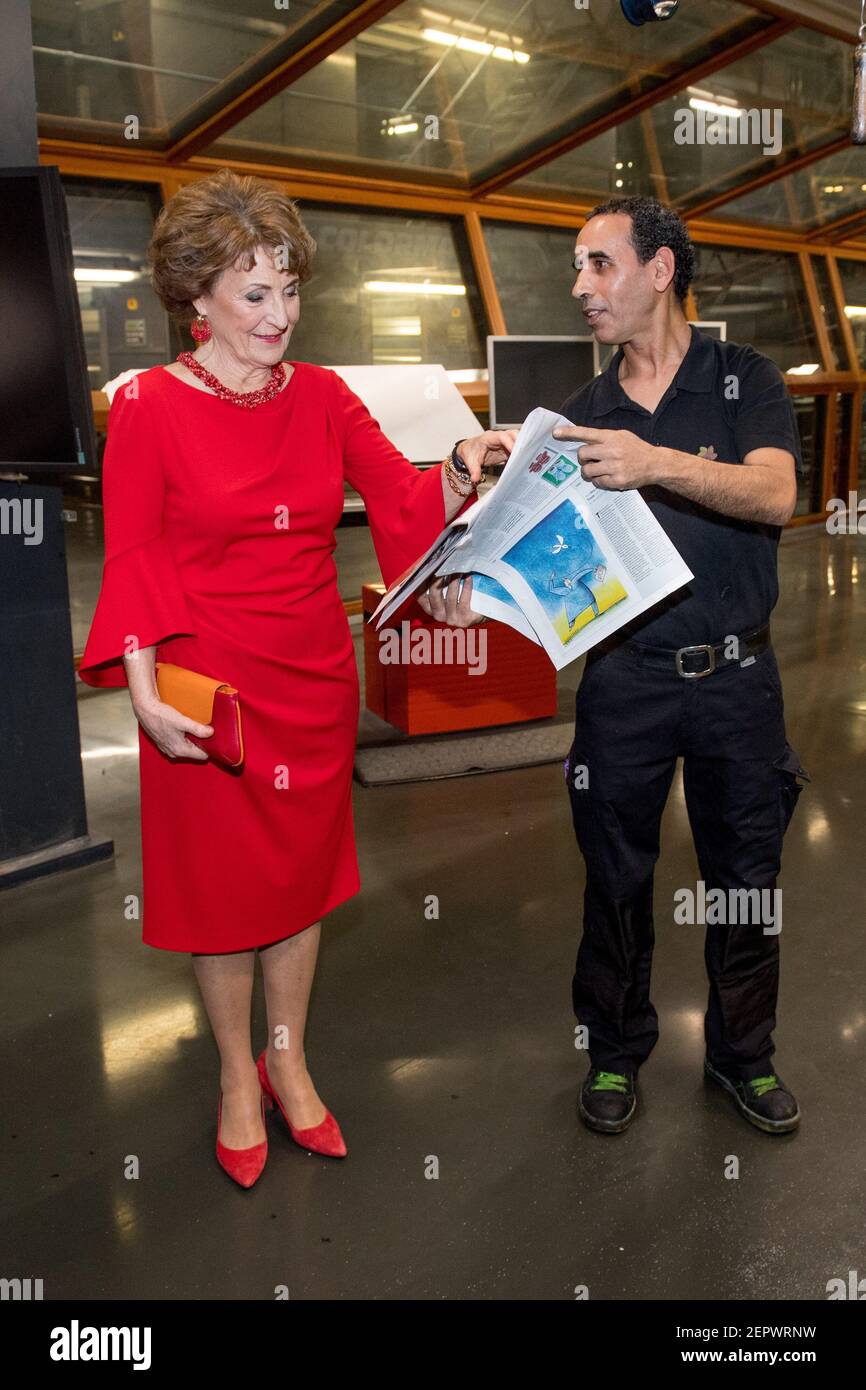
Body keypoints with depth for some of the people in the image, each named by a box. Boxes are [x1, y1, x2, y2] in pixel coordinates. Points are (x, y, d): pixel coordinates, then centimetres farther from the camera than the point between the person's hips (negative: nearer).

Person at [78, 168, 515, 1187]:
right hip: (207, 687, -3)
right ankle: (238, 1077, 32)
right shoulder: (148, 406, -6)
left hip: (313, 680, 4)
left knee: (301, 871, 15)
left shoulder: (322, 397, 5)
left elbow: (404, 500, -3)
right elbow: (132, 560, -9)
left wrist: (463, 473, -24)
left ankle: (289, 1062, 36)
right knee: (219, 879, 10)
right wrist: (144, 689, -19)